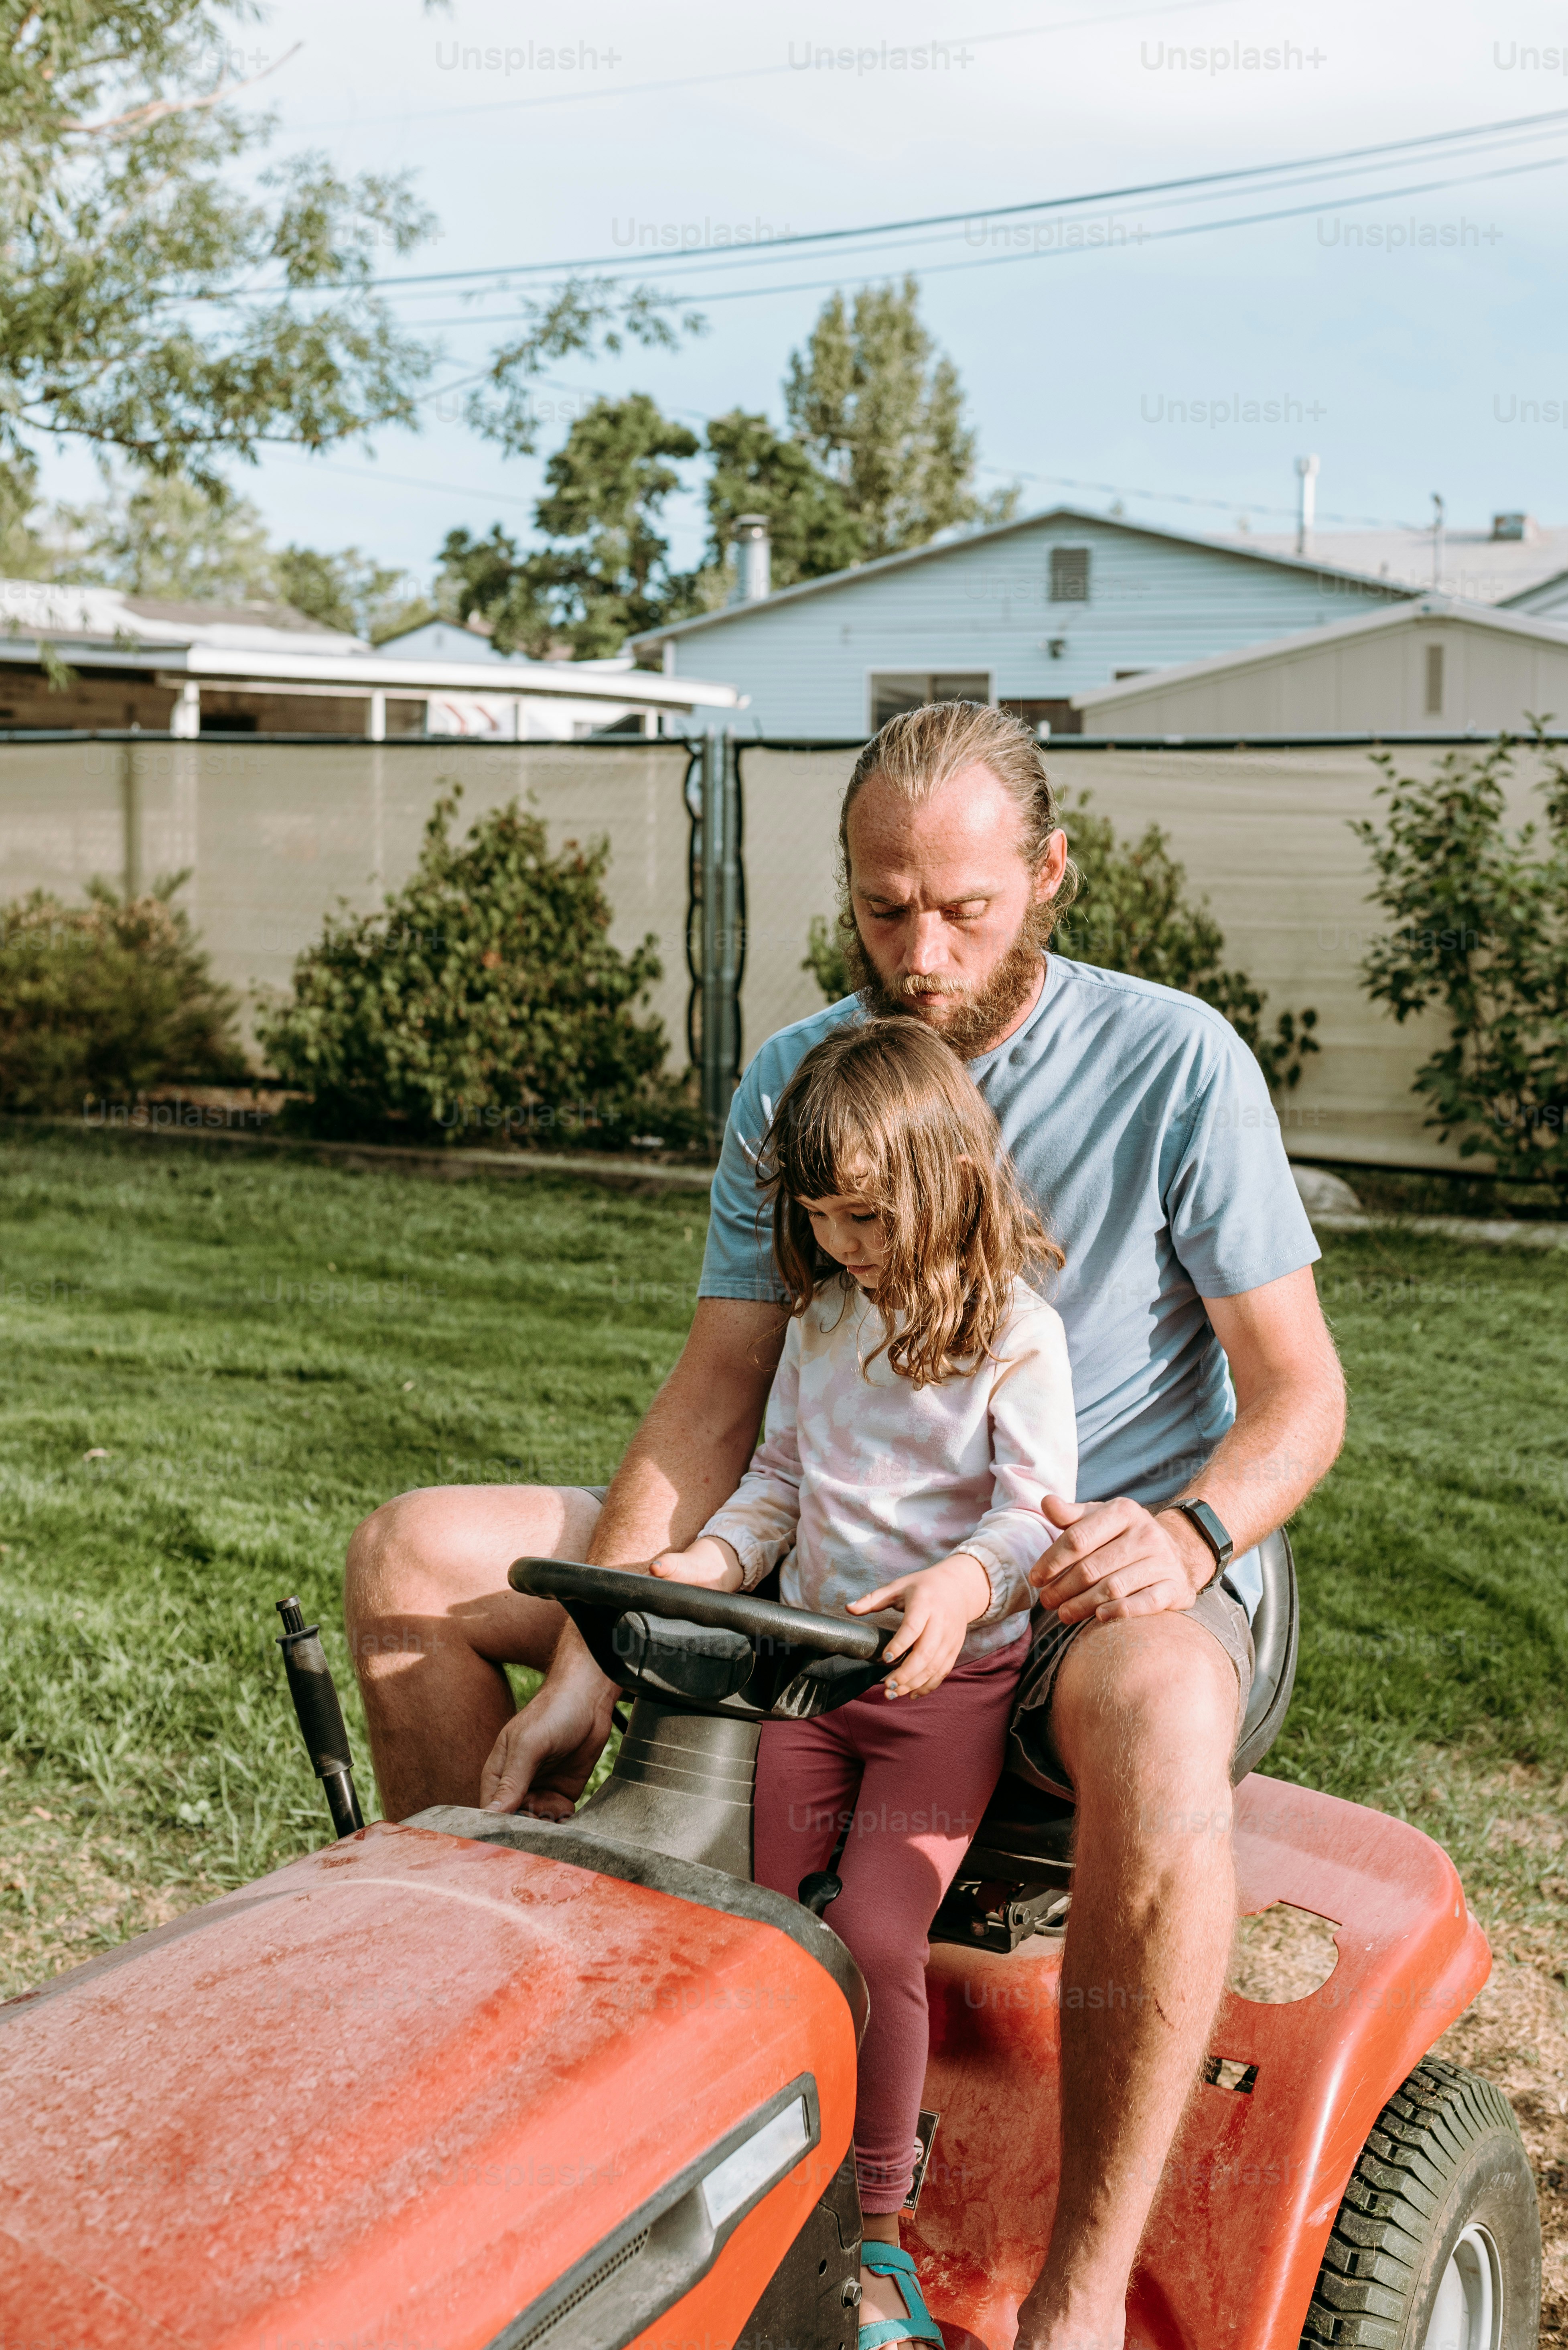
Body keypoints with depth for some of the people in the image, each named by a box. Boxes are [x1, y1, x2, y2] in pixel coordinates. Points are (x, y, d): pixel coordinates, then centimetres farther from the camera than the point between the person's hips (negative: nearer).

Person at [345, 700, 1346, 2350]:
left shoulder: (1177, 1065, -10)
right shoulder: (792, 1079, 2)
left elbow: (1300, 1393, -7)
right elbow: (717, 1395, -3)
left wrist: (1188, 1535, -30)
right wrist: (581, 1673, -15)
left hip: (1094, 1564, -4)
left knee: (1158, 1716, -43)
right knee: (412, 1559, -5)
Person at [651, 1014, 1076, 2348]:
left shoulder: (1013, 1336, -8)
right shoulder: (822, 1317, 11)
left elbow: (1035, 1514, -14)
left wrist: (962, 1585, -34)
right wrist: (713, 1561, -2)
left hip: (950, 1680, -5)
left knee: (875, 1936, -17)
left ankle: (875, 2236, -1)